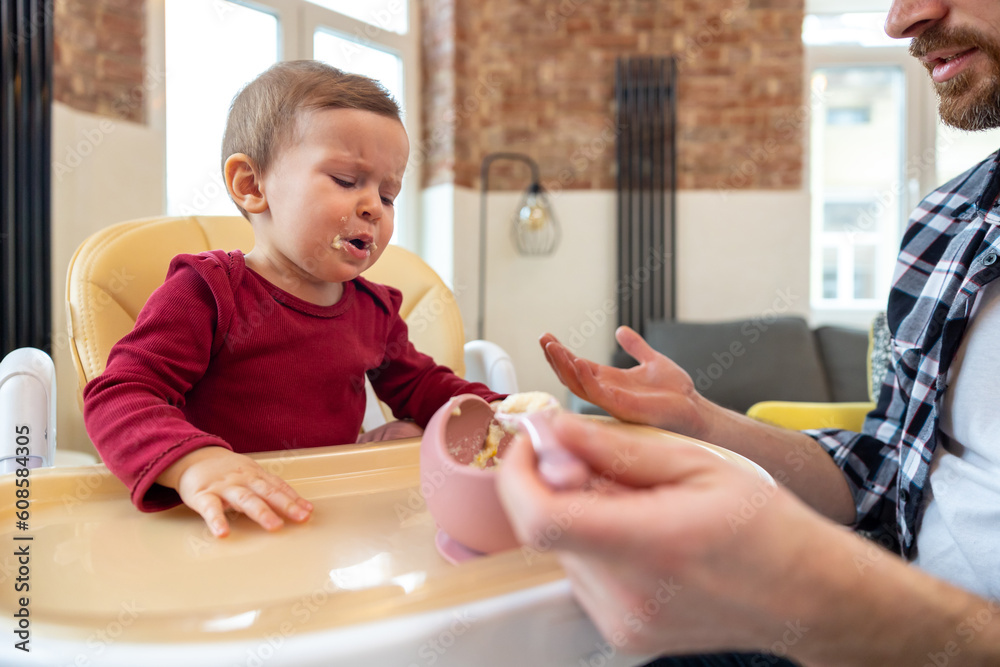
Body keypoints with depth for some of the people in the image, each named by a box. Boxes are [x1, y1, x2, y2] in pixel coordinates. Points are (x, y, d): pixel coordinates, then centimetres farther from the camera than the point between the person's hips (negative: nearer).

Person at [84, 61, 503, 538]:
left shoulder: (375, 309, 10)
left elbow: (423, 387, 23)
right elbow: (118, 396, -19)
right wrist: (194, 461, -40)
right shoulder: (204, 294, -10)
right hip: (225, 531, -5)